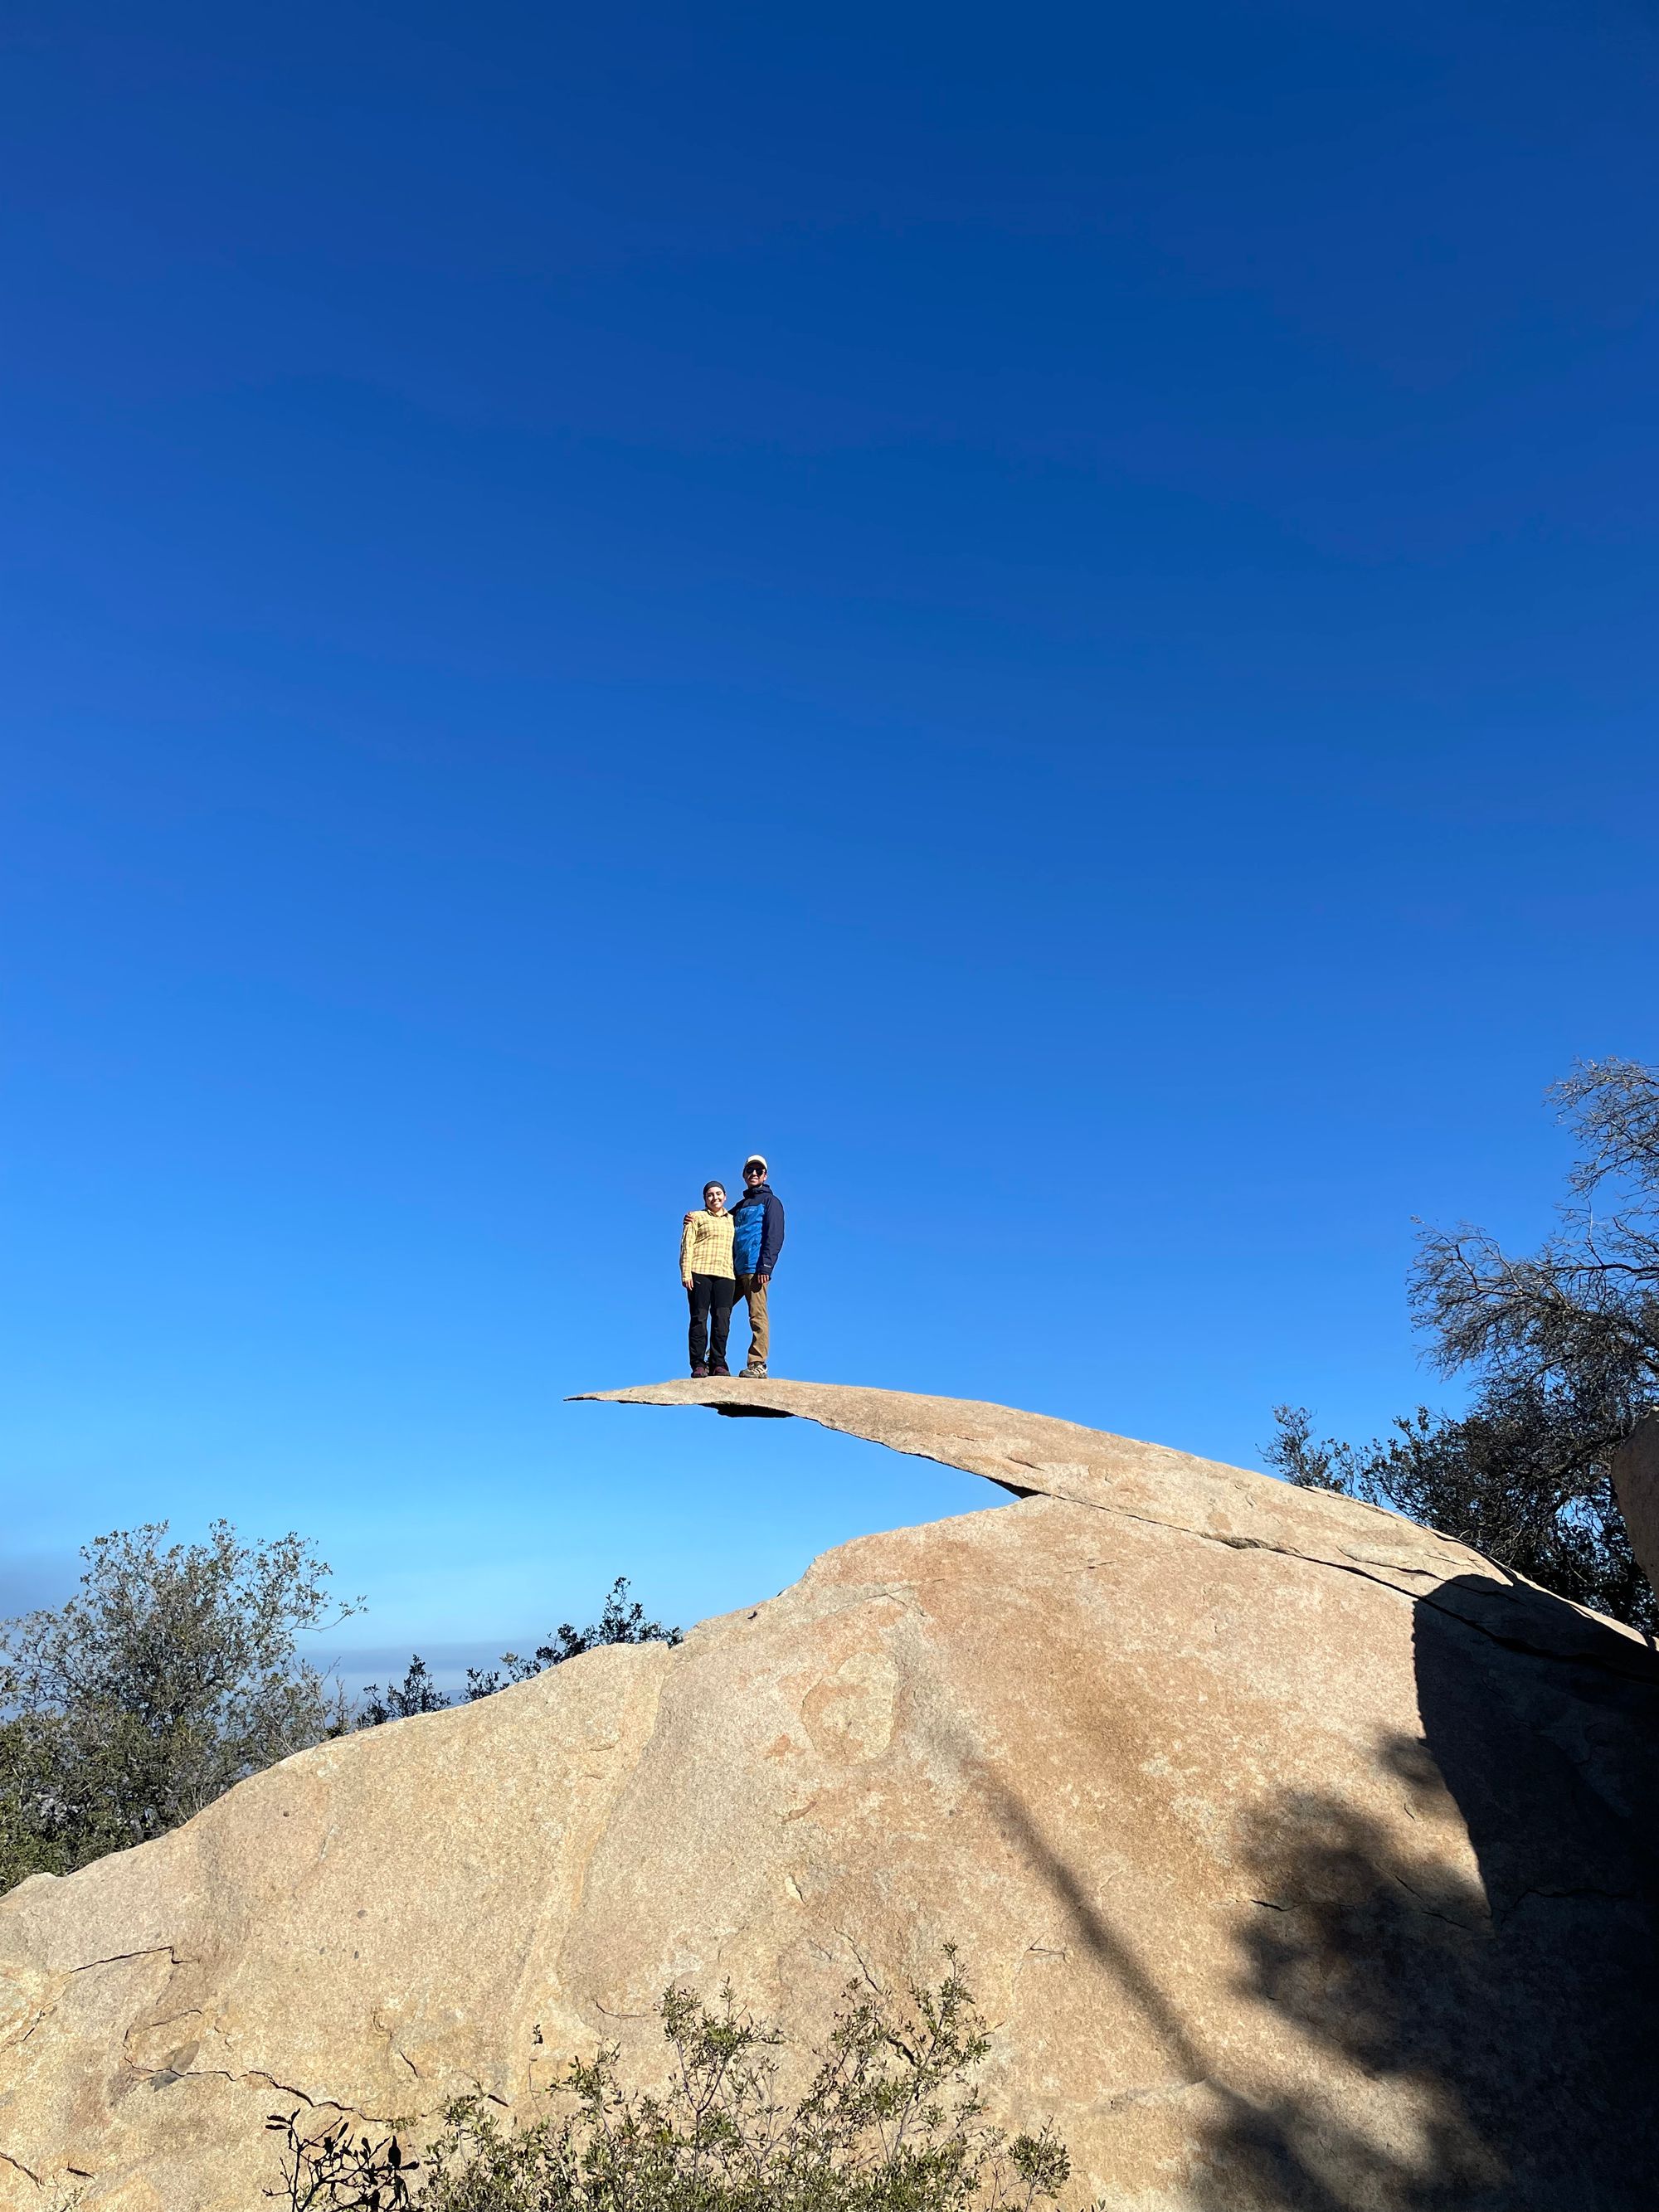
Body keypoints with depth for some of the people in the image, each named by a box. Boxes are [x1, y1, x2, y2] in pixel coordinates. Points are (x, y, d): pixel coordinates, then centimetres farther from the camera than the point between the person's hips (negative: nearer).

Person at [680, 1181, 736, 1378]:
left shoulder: (732, 1220, 22)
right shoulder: (697, 1217, 12)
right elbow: (687, 1245, 3)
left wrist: (738, 1274, 11)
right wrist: (686, 1273, -9)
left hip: (725, 1274, 3)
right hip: (700, 1272, -3)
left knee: (722, 1319, -5)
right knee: (699, 1318, -5)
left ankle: (718, 1364, -1)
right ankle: (698, 1364, -4)